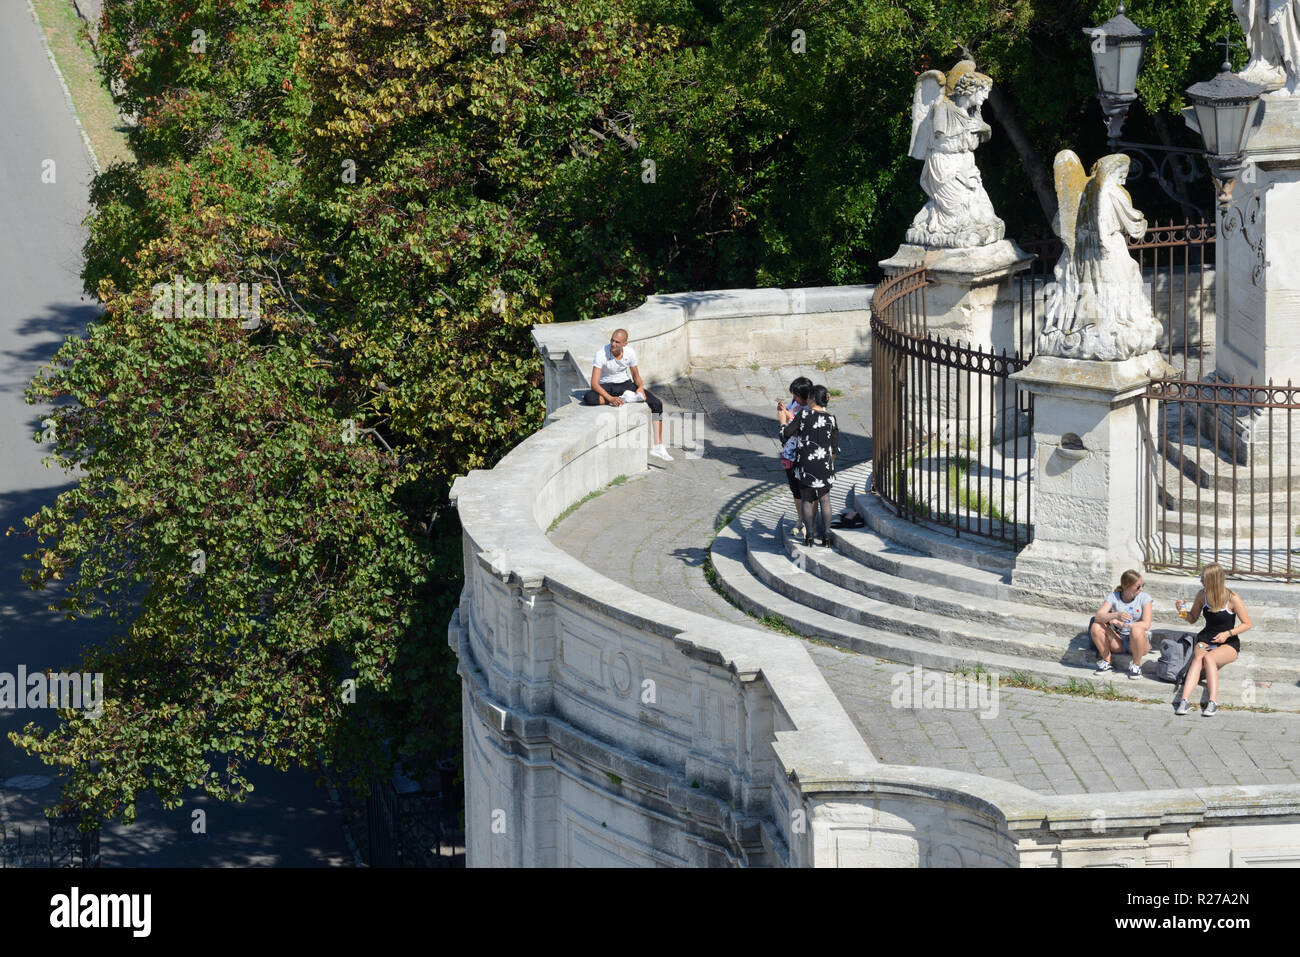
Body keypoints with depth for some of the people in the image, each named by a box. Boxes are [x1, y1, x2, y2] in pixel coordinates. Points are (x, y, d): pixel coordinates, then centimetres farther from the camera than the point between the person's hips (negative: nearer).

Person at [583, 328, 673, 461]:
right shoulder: (601, 353, -22)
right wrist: (610, 398, -40)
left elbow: (636, 376, 7)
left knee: (657, 404, -17)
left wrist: (641, 387, -16)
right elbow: (594, 384, -26)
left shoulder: (630, 352, -9)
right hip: (606, 386, -3)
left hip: (625, 384, 3)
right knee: (589, 398, -39)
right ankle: (624, 399, -22)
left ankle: (658, 446, -16)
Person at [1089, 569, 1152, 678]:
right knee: (1096, 626, -22)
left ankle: (1136, 665, -14)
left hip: (1139, 641, -2)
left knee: (1137, 630, -37)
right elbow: (1098, 616, -19)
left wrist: (1122, 624, -30)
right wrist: (1116, 615, -40)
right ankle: (1106, 660, -3)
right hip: (1119, 641, 2)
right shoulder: (1113, 596, -5)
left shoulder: (1144, 598, -8)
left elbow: (1146, 625, -18)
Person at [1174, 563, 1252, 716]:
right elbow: (1192, 618, 17)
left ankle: (1213, 702, -43)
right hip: (1206, 639, 3)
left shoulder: (1232, 599, -9)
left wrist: (1227, 634, -16)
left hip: (1228, 643, -3)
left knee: (1208, 658, -36)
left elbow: (1247, 624, -3)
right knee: (1198, 658, -32)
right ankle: (1184, 700, -48)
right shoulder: (1202, 595, 4)